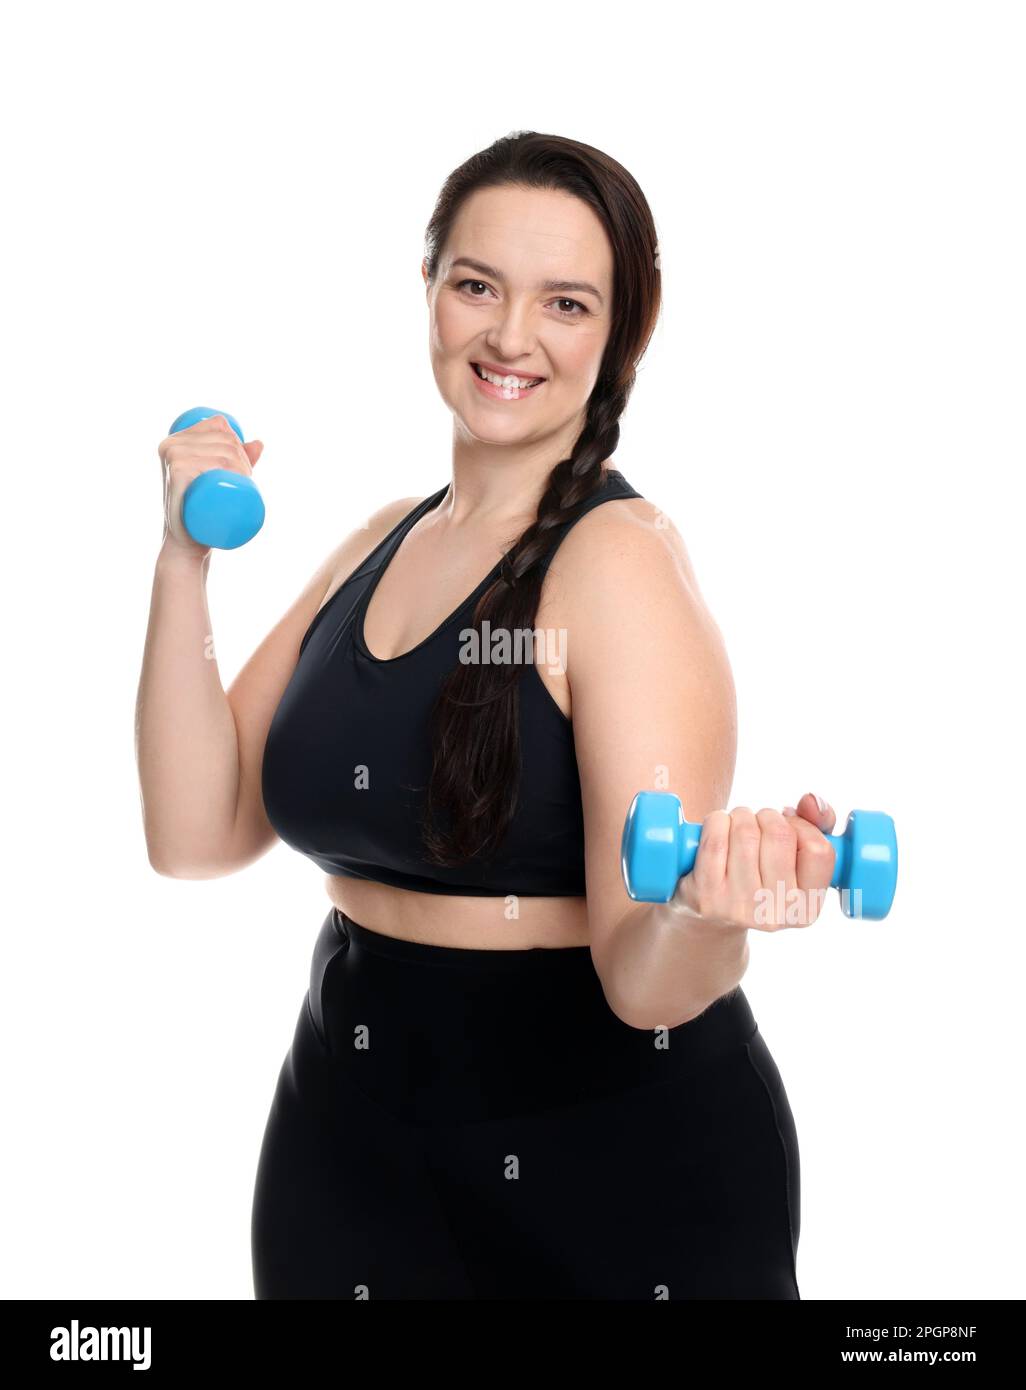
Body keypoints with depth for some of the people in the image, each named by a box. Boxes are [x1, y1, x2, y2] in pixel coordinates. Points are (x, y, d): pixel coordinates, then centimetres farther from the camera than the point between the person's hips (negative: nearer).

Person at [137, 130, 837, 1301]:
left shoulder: (622, 558, -16)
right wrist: (185, 561, -9)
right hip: (348, 1127, 6)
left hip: (605, 1151, -5)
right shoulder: (383, 544, 4)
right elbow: (198, 834, -3)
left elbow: (645, 982, -21)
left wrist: (709, 910, -42)